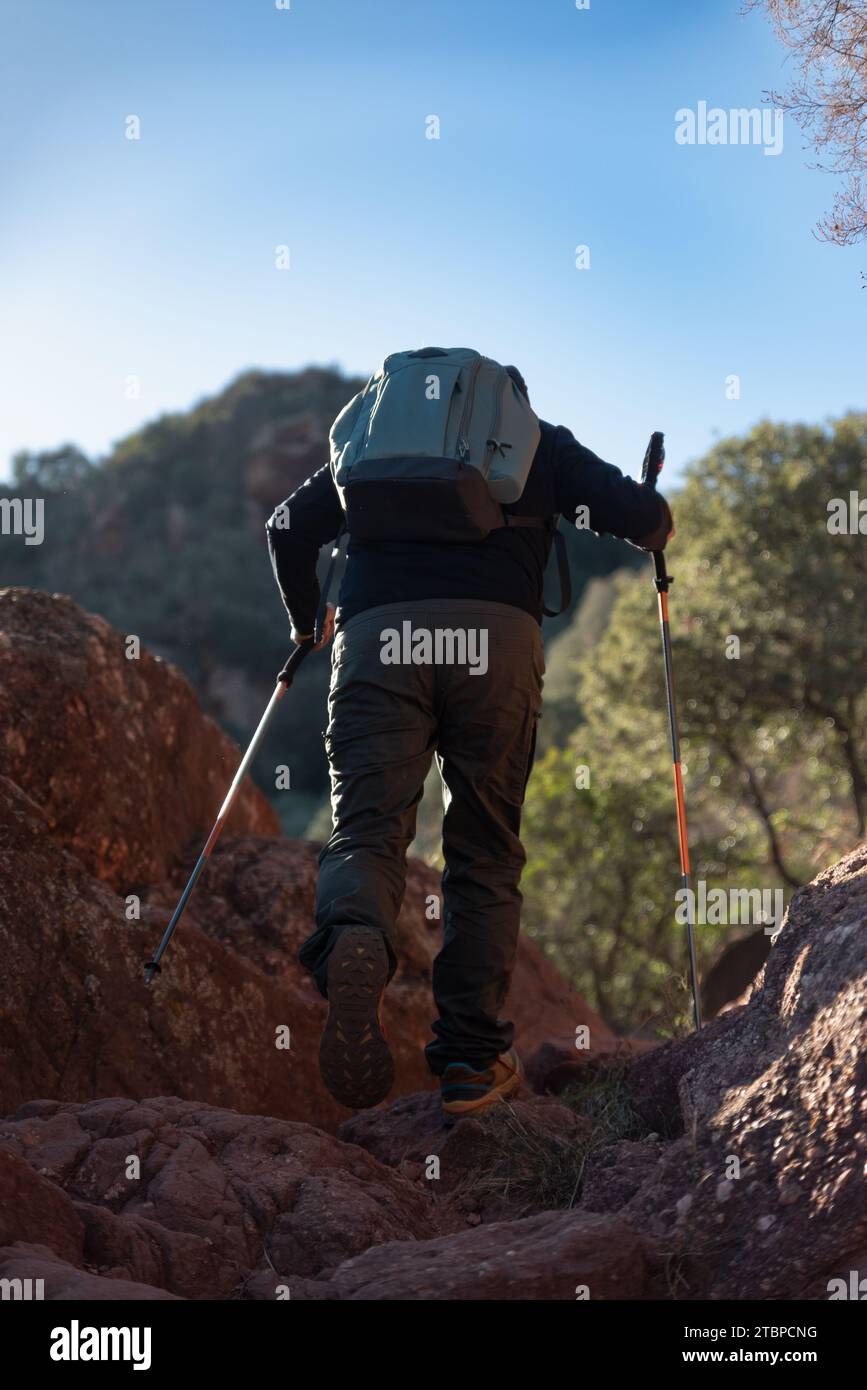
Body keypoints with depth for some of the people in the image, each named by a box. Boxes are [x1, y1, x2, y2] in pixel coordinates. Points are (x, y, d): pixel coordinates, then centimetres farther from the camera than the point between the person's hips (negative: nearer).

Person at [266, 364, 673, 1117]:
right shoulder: (541, 441, 25)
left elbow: (289, 526, 22)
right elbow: (640, 515, 12)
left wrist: (306, 621, 40)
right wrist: (658, 530, 37)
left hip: (376, 636, 1)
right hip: (496, 639, -1)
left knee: (367, 830, -5)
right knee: (485, 852, 10)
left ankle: (354, 944, -40)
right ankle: (473, 1056, 4)